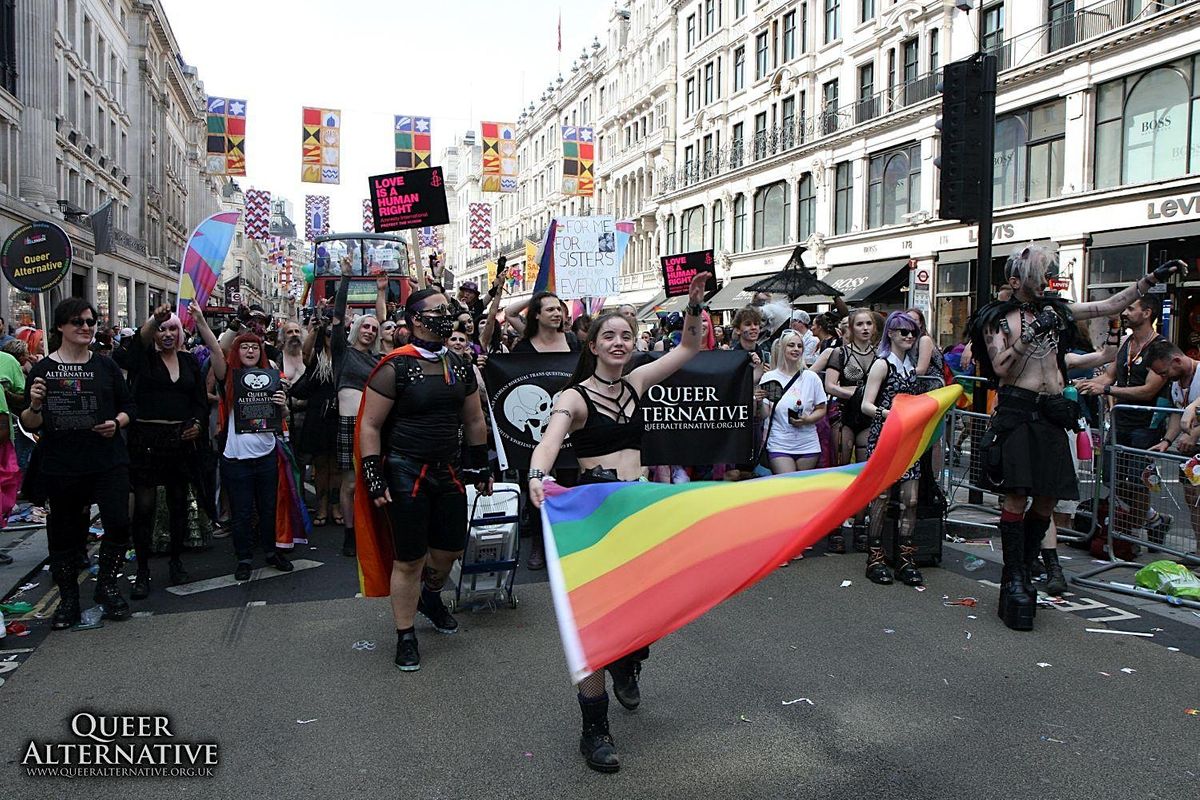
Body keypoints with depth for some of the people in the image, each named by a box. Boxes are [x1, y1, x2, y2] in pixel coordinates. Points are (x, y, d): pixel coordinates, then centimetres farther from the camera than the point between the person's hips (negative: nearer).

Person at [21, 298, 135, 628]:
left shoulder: (106, 366, 9)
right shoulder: (42, 370, 2)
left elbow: (128, 406, 12)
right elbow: (30, 424, 3)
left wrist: (117, 422, -8)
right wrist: (34, 406, -18)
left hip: (109, 461, 1)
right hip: (61, 464, -1)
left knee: (119, 524, -9)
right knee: (65, 531, 8)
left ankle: (107, 585, 14)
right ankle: (68, 598, 24)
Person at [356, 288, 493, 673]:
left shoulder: (460, 365, 7)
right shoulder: (395, 367, -11)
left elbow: (474, 419, 16)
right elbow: (370, 425, -10)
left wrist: (480, 467, 15)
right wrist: (374, 478, -14)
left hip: (448, 471, 6)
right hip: (406, 473, -6)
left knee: (450, 549, 15)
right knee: (409, 560, 3)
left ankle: (430, 597, 47)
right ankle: (405, 636, 20)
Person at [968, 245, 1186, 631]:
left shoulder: (1055, 310, 15)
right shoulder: (997, 319, 1)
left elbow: (1111, 305, 16)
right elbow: (1000, 368, -10)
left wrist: (1153, 278, 11)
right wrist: (1029, 335, -18)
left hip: (1050, 414, 6)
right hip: (1016, 412, -5)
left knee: (1047, 498, 5)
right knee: (1017, 495, -9)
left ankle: (1022, 570, 18)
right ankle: (1014, 580, -2)